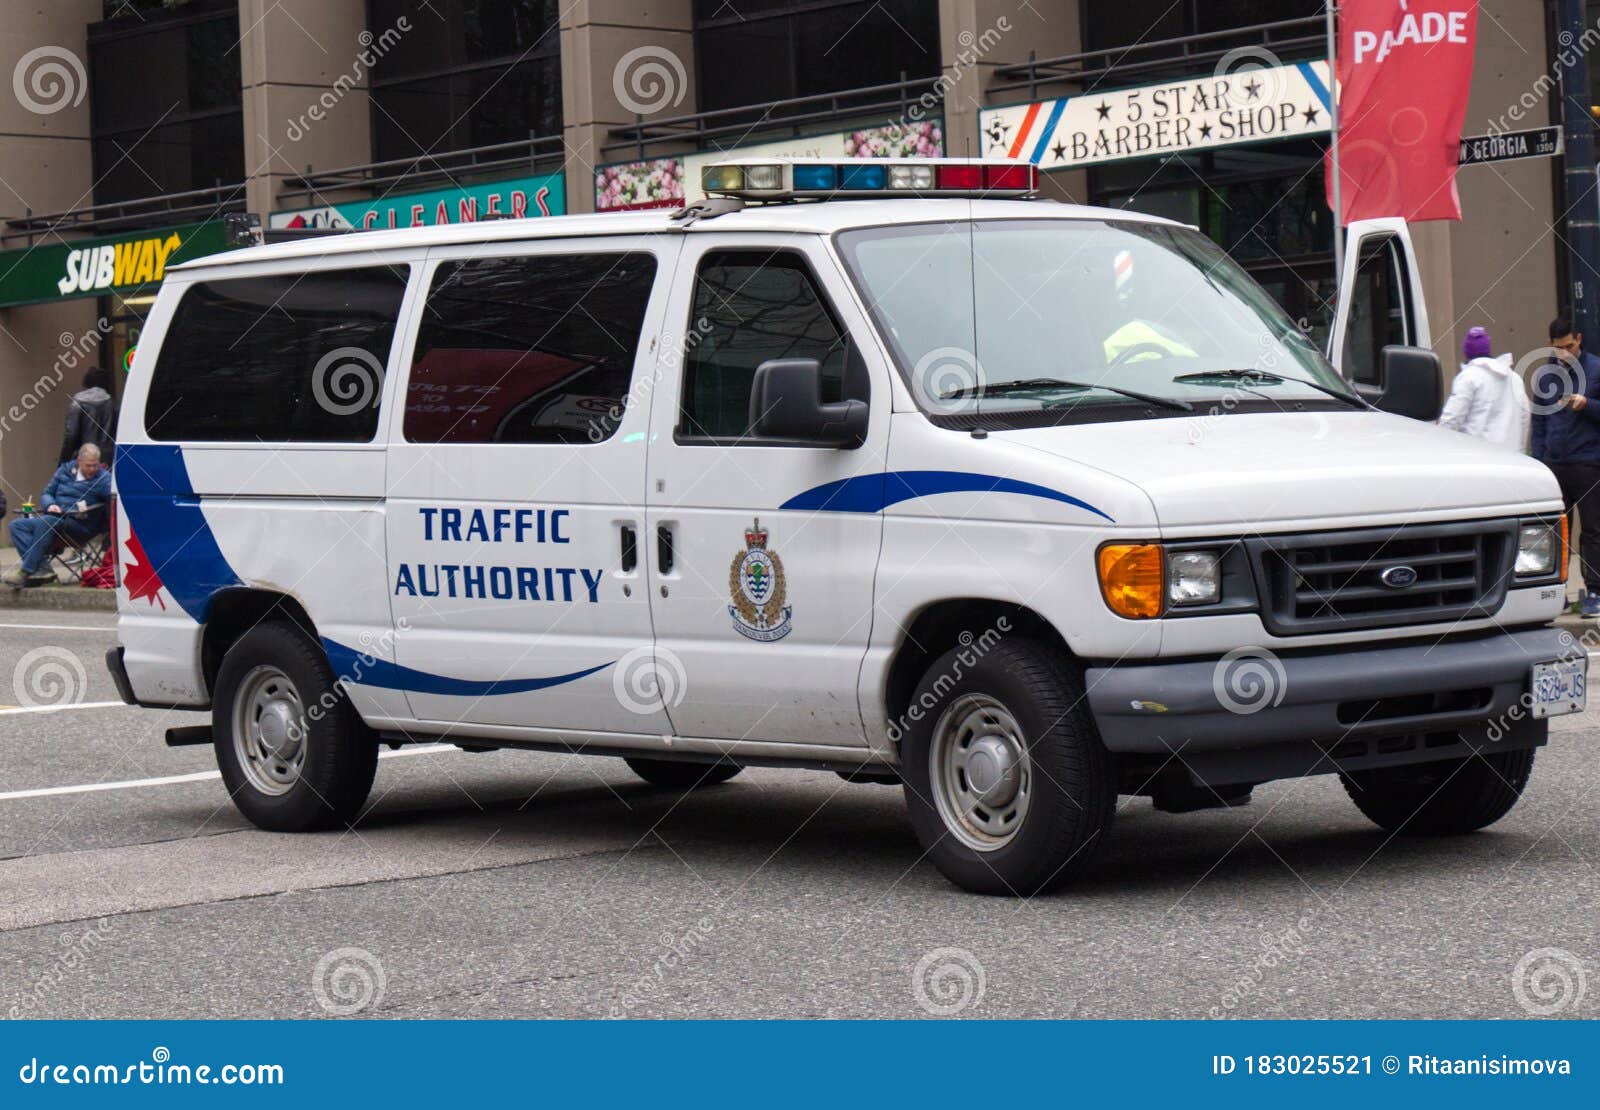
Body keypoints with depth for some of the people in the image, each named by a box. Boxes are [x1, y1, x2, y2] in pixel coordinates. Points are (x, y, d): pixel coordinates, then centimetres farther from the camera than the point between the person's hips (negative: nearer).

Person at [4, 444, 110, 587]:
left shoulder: (103, 478, 1)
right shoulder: (66, 470, 16)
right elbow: (46, 493, 21)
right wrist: (50, 505, 0)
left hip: (80, 525, -6)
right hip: (54, 518, 6)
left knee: (46, 522, -35)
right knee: (17, 525, -15)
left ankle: (26, 572, -33)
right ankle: (42, 568, -31)